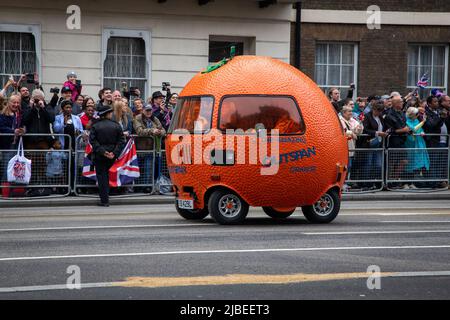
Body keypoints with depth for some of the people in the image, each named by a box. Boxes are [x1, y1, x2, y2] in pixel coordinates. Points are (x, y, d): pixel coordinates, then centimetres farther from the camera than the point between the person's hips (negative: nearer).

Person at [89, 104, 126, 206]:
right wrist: (115, 153, -11)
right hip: (112, 156, 2)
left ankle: (104, 200, -1)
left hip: (99, 156, -2)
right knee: (106, 175, 20)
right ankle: (105, 199, 24)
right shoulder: (116, 126, -3)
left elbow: (93, 141, -15)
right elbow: (121, 141, -7)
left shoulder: (95, 126, -7)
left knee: (101, 176, 4)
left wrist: (102, 151, -16)